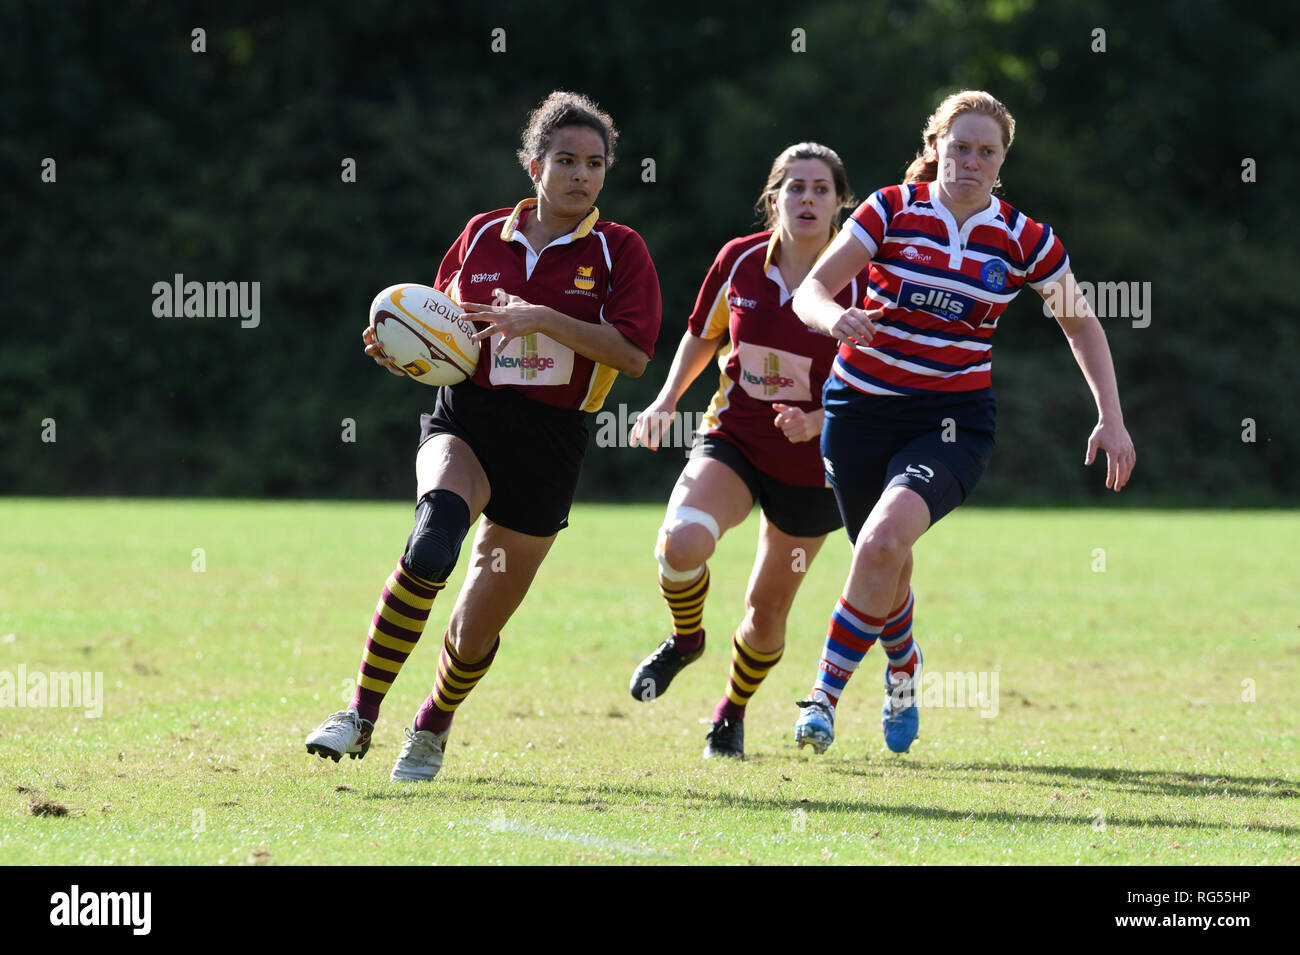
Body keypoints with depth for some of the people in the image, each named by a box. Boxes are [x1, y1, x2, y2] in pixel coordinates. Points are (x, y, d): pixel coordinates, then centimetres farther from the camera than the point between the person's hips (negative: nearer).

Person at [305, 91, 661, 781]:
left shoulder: (618, 250, 1)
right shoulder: (482, 235, 8)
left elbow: (633, 354, -12)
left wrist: (543, 318, -21)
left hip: (549, 441, 0)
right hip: (466, 419, 0)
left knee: (477, 627, 6)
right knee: (433, 539, -33)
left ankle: (432, 729, 38)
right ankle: (361, 713, -27)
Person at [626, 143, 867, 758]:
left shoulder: (858, 281, -13)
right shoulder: (740, 260, -6)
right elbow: (703, 336, 13)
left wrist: (816, 422, -23)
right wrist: (665, 402, 3)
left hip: (811, 463, -1)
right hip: (733, 439, 1)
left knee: (767, 611, 7)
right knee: (682, 542, -29)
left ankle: (732, 712, 38)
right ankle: (685, 638, 4)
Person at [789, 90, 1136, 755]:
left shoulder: (1023, 239, -2)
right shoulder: (891, 209, -5)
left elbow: (1081, 324, 11)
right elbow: (810, 290, -8)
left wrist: (1111, 418, 4)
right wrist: (837, 318, -31)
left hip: (954, 421, -1)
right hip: (861, 410, 1)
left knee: (883, 541, -27)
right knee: (886, 569, 10)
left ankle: (825, 693, -17)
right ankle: (903, 669, 44)